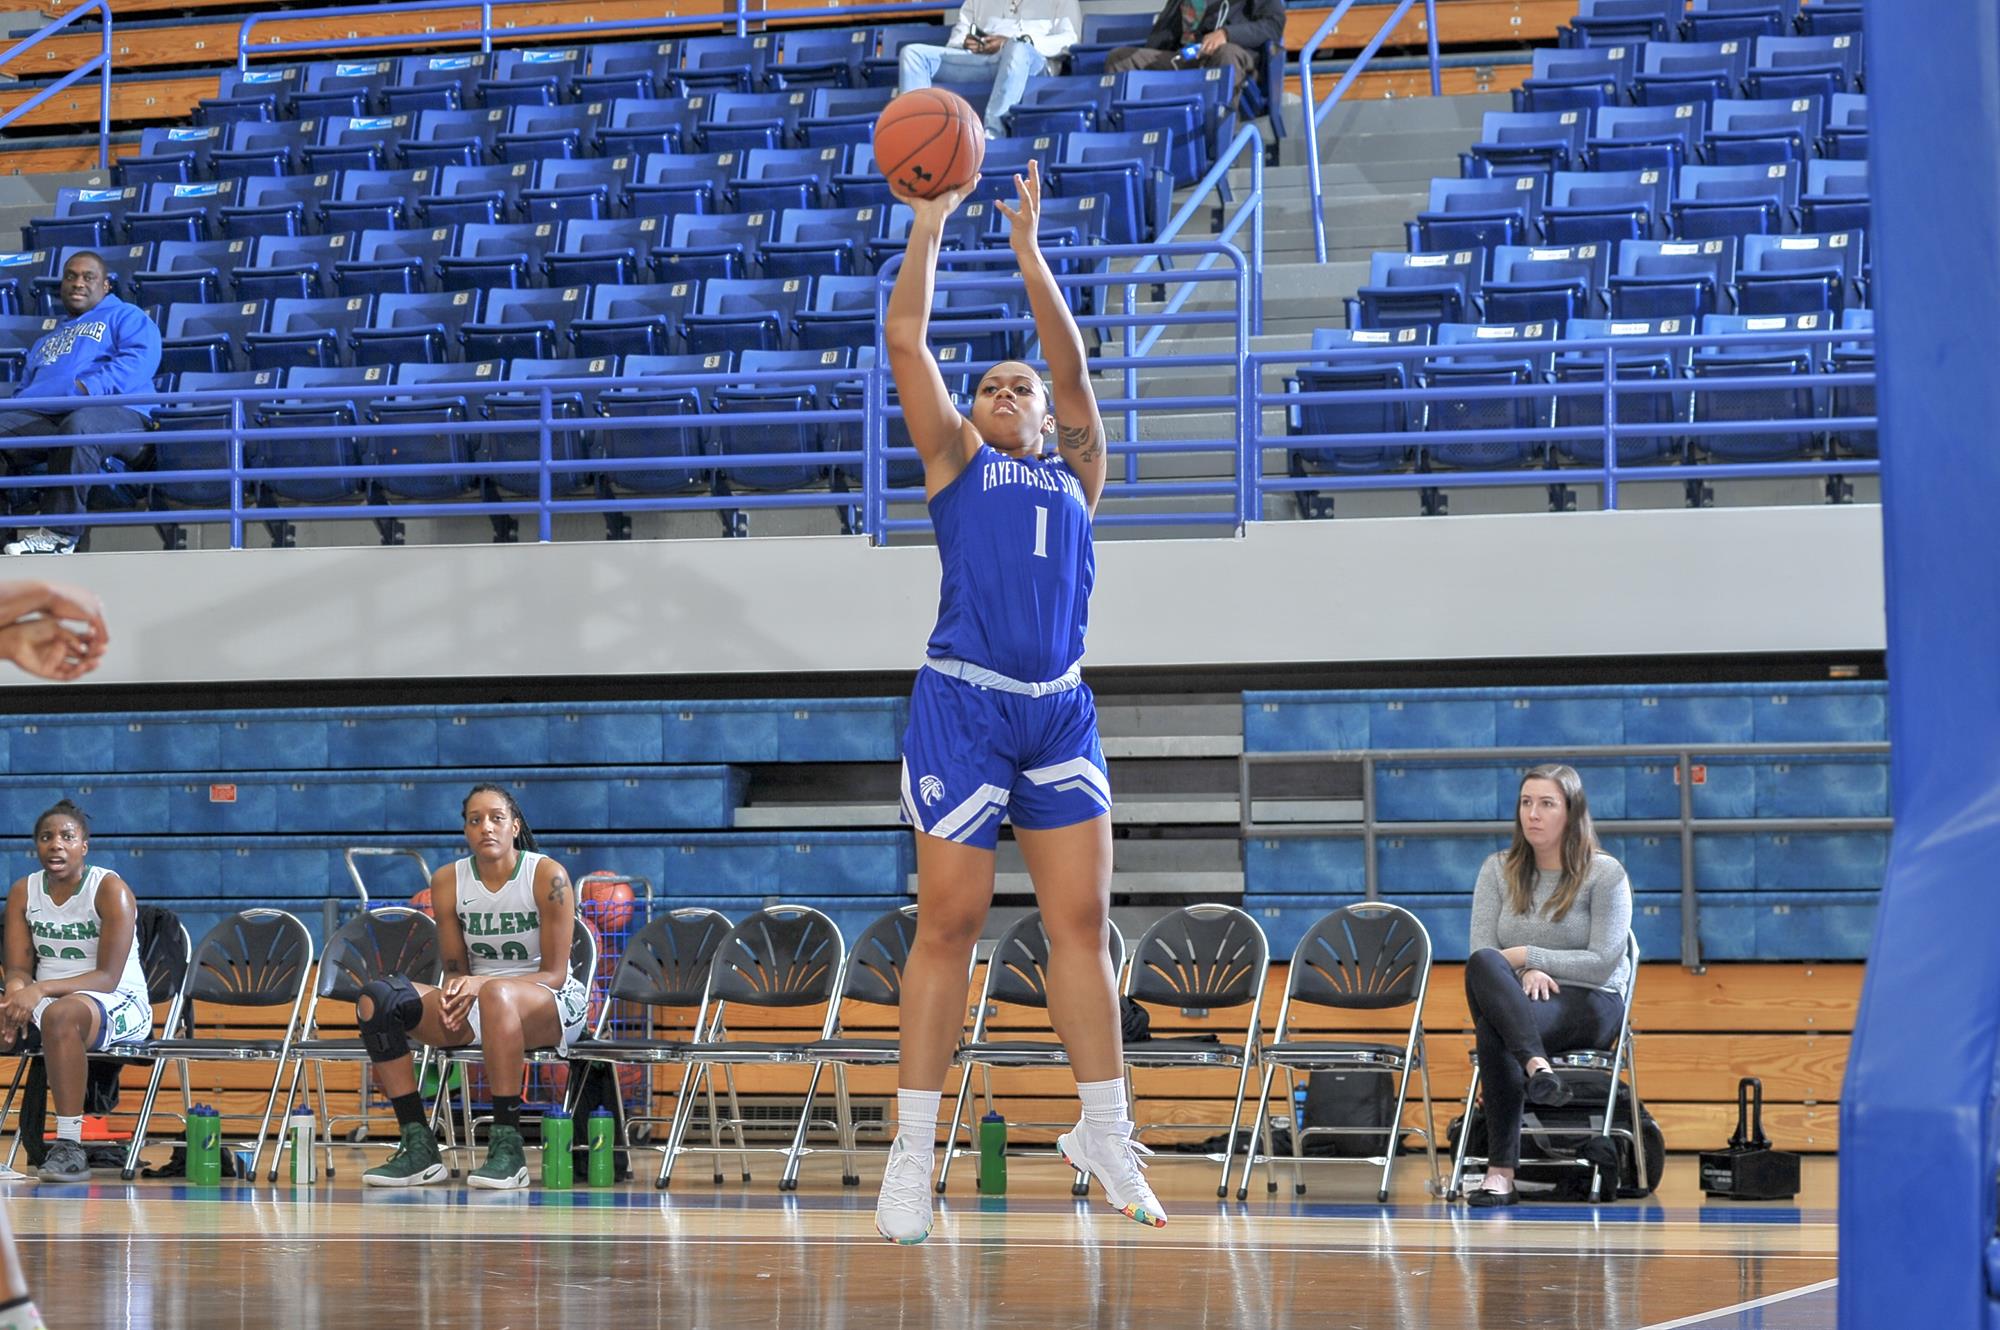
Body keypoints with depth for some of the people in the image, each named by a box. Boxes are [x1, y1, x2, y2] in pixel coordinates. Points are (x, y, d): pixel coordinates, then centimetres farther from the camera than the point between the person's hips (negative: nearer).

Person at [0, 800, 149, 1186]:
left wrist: (41, 990, -28)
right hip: (46, 999, 5)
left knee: (60, 1014, -39)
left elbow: (108, 977, -16)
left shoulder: (110, 890, -10)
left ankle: (70, 1146, -39)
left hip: (120, 1006, -5)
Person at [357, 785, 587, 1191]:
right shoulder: (447, 882, 1)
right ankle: (418, 1146, -21)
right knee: (377, 997, -17)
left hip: (554, 1006, -5)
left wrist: (480, 984, -28)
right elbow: (456, 970, 6)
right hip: (474, 1007, 5)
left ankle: (507, 1147, -39)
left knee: (497, 994, -41)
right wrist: (452, 995, -20)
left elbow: (554, 973, -13)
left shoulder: (548, 876, -12)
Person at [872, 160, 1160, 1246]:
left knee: (1082, 920, 0)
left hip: (1059, 709, 3)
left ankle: (1103, 1134, 7)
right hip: (963, 701, -3)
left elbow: (1071, 362, 11)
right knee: (949, 921, -4)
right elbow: (905, 341, 7)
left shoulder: (1074, 472, 21)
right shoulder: (953, 458, 14)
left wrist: (1028, 251, 9)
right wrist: (929, 223, 6)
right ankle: (910, 1153, -1)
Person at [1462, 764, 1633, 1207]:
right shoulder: (1498, 870, 10)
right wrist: (1524, 973, -17)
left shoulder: (1604, 873, -2)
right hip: (1515, 1002, 4)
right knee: (1483, 966, -35)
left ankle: (1501, 1171, -40)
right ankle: (1537, 1067, -53)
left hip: (1589, 1007, -4)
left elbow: (1601, 963, -9)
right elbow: (1481, 951, 3)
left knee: (1493, 1030, -36)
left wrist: (1525, 955, -12)